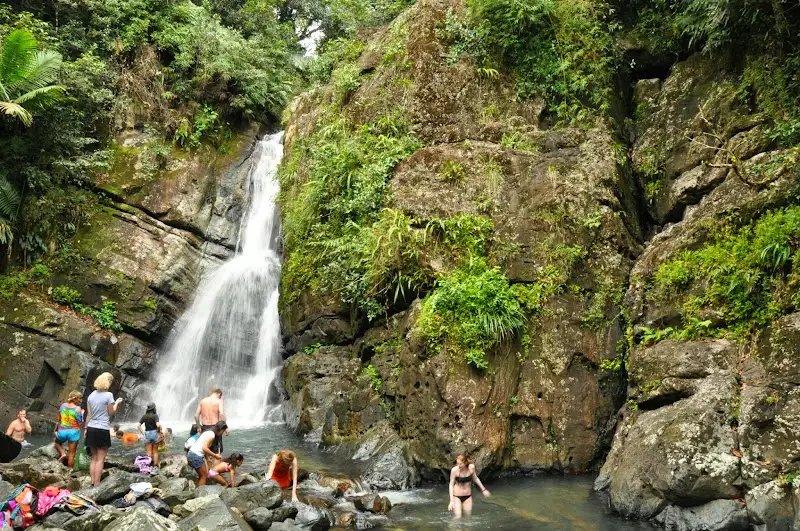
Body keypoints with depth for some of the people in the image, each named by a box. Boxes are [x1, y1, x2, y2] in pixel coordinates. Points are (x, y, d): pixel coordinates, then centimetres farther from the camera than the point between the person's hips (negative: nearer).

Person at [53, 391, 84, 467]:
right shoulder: (77, 408, -9)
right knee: (71, 454, 4)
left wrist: (56, 430, 21)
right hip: (74, 431, -3)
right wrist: (82, 414, 2)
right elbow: (80, 423, -10)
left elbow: (59, 420, 10)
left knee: (57, 442, 35)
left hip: (62, 431, 3)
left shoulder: (63, 405, 4)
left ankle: (63, 453, 11)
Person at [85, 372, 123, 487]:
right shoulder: (108, 395, -10)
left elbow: (89, 414, 9)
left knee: (94, 458, 13)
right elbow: (111, 413, -3)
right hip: (102, 430, -6)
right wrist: (116, 403, 12)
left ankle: (93, 483, 13)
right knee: (100, 460, -1)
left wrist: (86, 428, 15)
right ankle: (97, 485, -2)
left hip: (91, 429, 6)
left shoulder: (91, 395, 7)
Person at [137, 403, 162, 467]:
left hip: (147, 434, 2)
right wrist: (159, 430, -5)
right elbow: (158, 425, -23)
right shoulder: (155, 415, -10)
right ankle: (155, 465, 11)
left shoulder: (144, 416, 1)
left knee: (149, 452, 11)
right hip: (154, 433, -2)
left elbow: (138, 426, -4)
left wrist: (143, 433, 4)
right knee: (155, 452, 10)